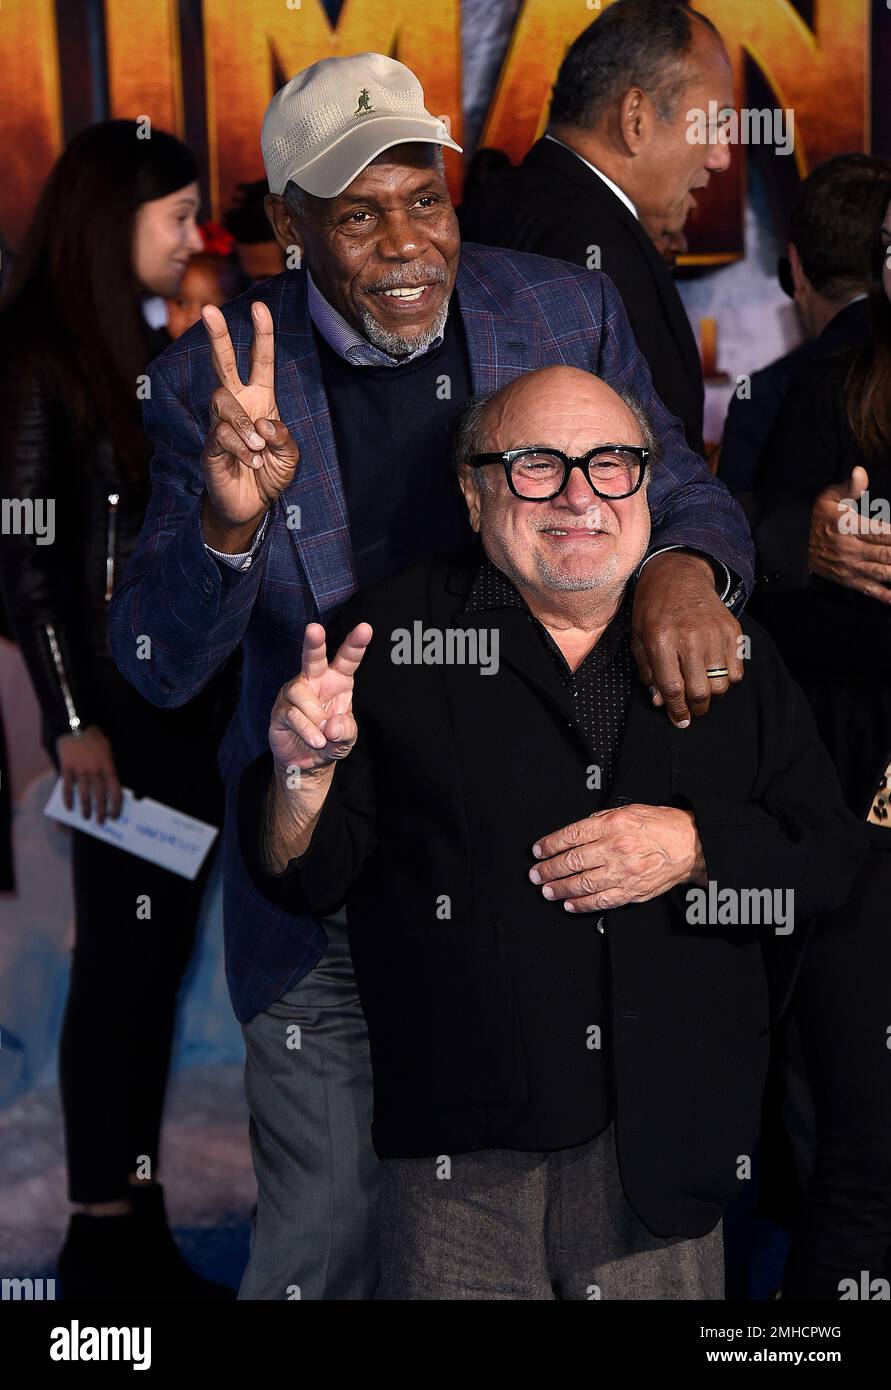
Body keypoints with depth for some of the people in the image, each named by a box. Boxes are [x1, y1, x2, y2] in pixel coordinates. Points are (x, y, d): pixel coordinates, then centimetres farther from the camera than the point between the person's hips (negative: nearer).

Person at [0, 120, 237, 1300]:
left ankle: (138, 1223, 16)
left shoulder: (149, 350, 12)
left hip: (190, 694, 7)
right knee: (122, 952, -3)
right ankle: (101, 1232, 6)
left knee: (159, 952, 9)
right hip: (117, 700, -7)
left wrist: (228, 680, 7)